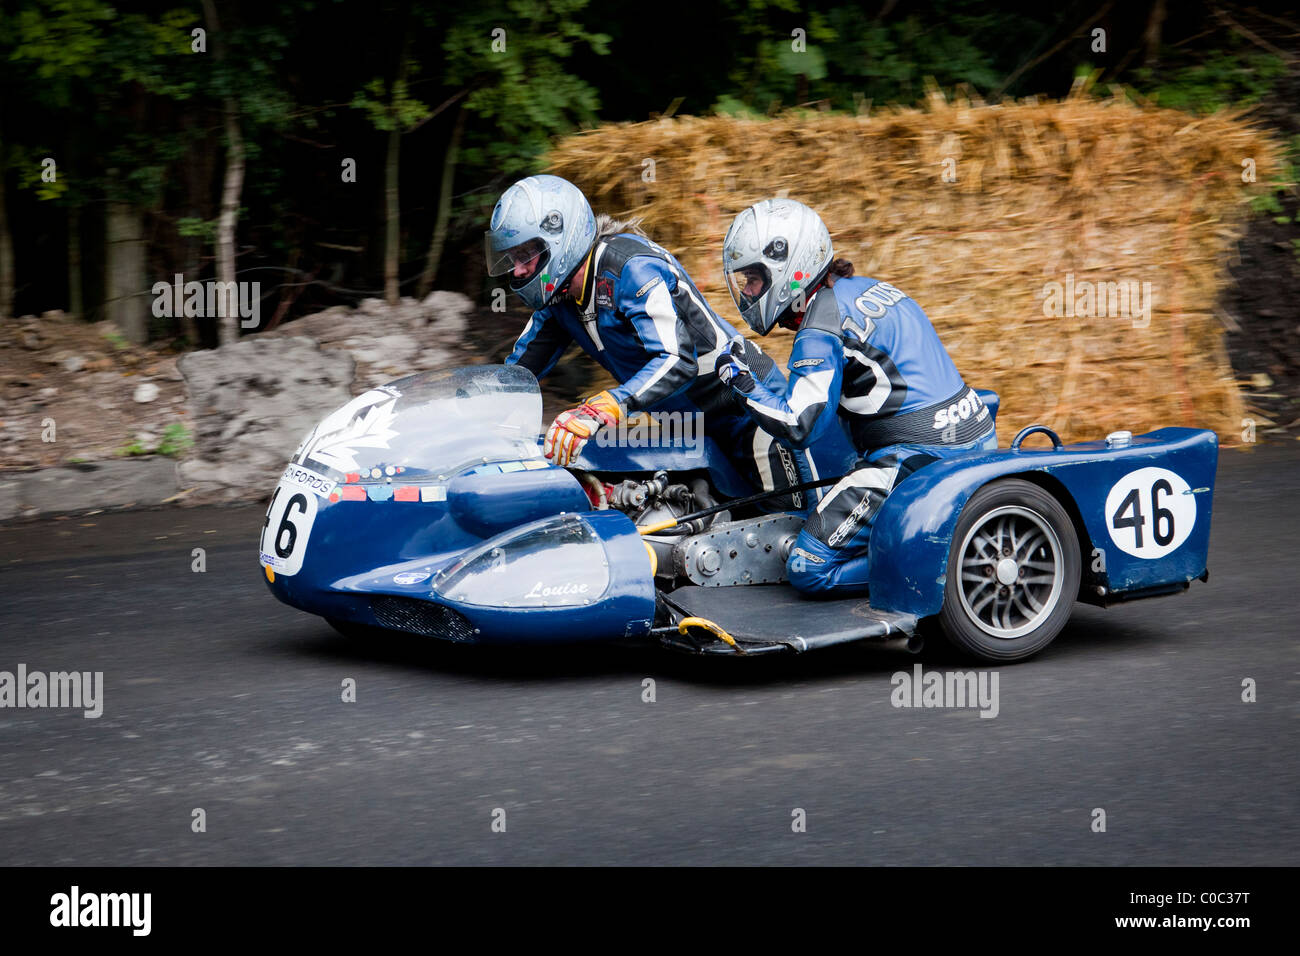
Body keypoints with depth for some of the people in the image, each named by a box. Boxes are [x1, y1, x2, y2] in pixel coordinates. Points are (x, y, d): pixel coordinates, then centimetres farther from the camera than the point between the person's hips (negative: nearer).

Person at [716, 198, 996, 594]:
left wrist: (742, 382, -3)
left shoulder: (821, 328, -11)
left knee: (808, 569, -7)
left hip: (917, 457, -9)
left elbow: (798, 427, -15)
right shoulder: (865, 289, 17)